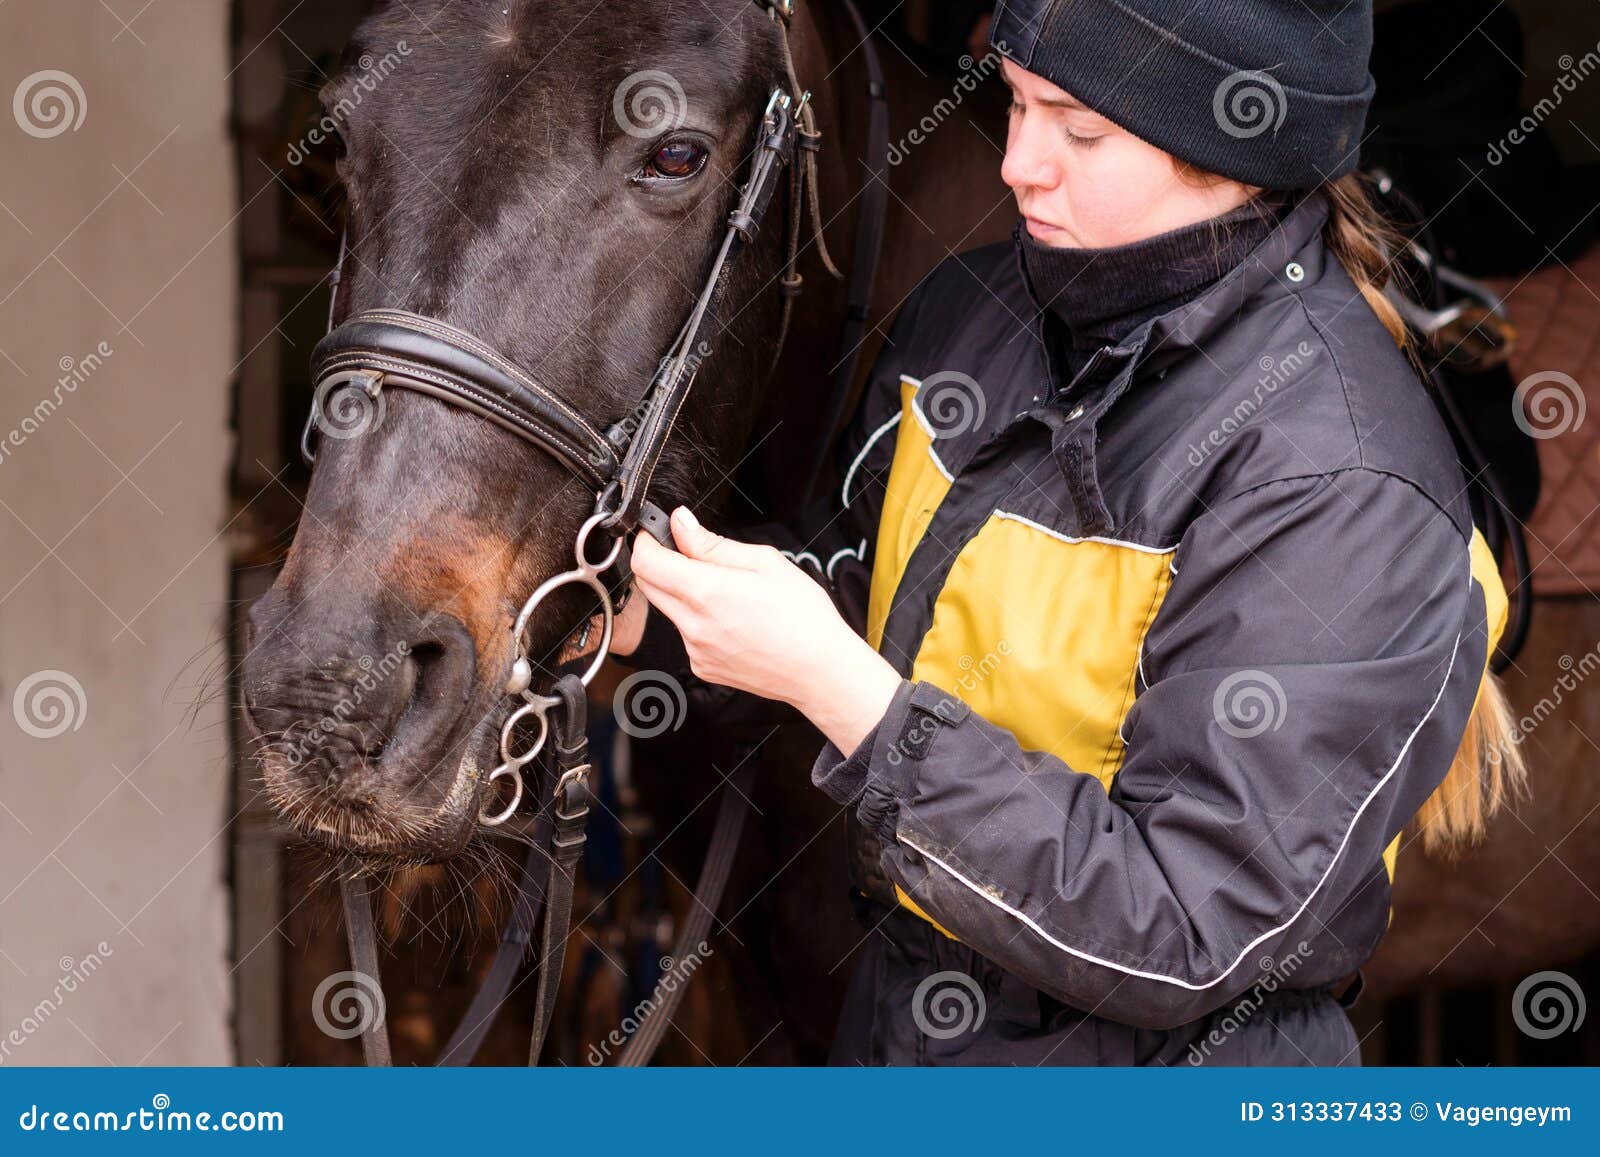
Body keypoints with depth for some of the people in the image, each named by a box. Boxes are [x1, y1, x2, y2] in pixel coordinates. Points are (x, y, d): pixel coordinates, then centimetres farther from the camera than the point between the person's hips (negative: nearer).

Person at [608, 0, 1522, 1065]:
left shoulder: (1341, 496, -28)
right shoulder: (981, 307, -4)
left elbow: (1181, 936, -30)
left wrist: (834, 680, -34)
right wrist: (646, 608, -7)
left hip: (1151, 1054, -7)